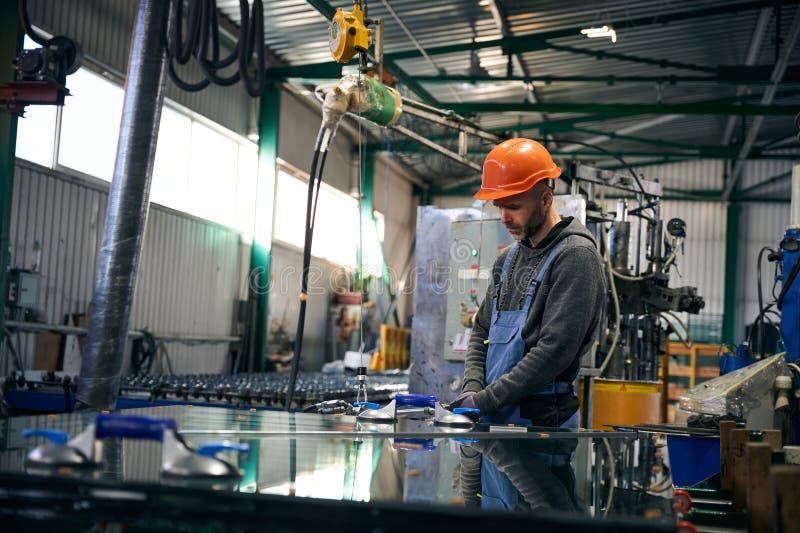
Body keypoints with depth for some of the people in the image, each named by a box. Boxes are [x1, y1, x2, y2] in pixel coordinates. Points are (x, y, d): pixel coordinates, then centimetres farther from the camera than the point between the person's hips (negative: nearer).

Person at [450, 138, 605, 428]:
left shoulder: (575, 255, -8)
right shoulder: (508, 259, 17)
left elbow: (555, 349, -16)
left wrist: (485, 401, -14)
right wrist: (472, 388, 2)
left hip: (543, 420, -7)